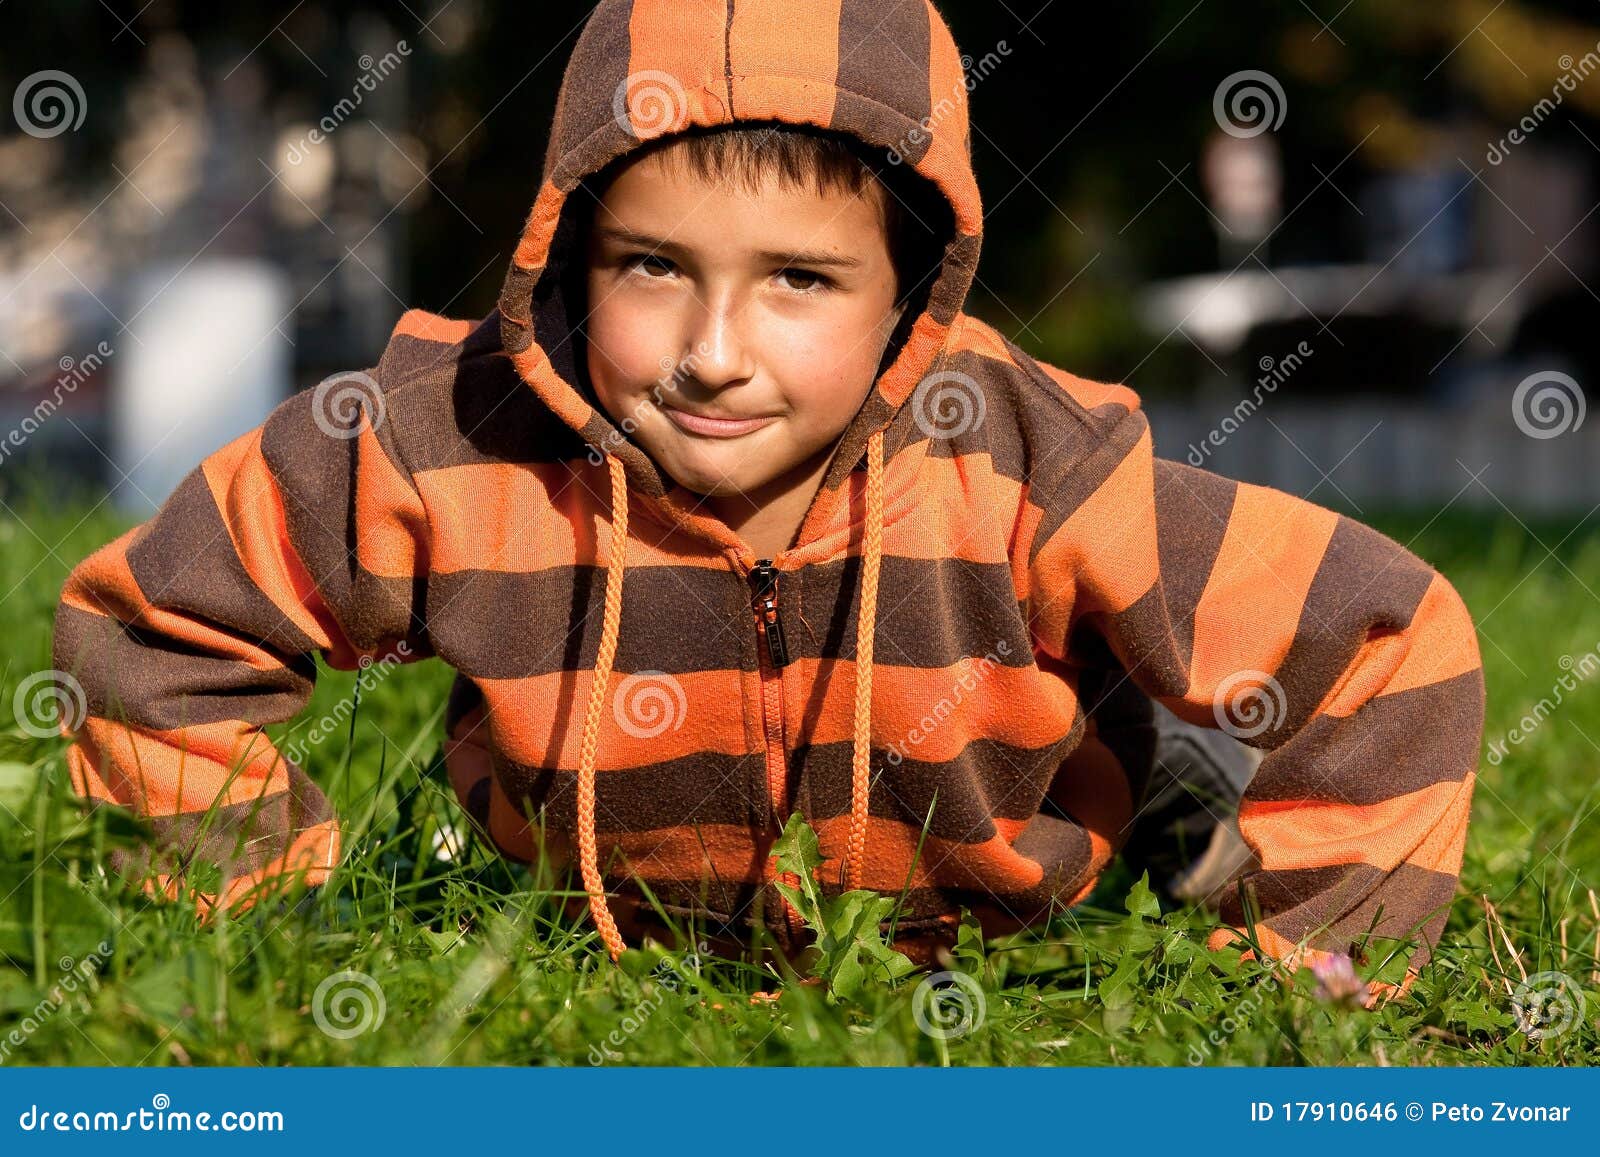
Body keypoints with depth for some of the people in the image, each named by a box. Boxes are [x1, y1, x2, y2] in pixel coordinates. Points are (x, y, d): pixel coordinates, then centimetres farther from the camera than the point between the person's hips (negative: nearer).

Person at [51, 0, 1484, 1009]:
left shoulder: (1022, 476, -35)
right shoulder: (443, 456, -31)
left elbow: (1389, 647, -24)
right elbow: (145, 634, -13)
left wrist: (1274, 975, -19)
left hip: (996, 952, -1)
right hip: (611, 964, 1)